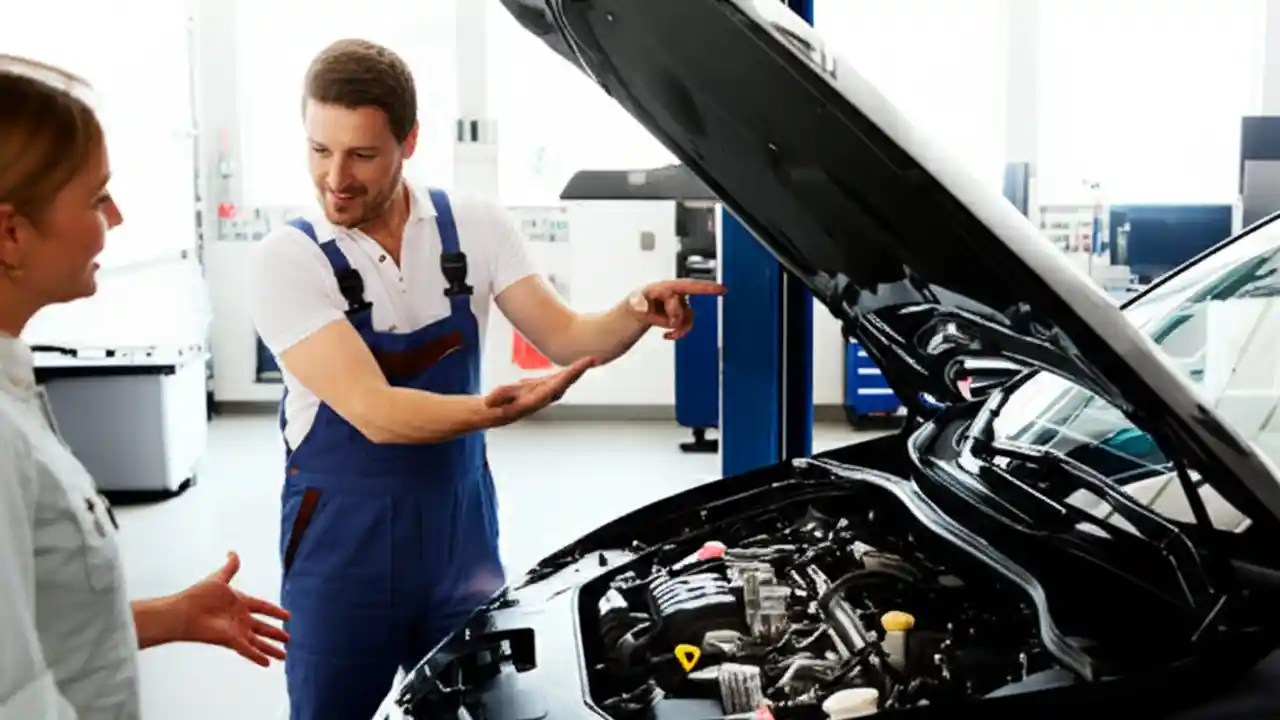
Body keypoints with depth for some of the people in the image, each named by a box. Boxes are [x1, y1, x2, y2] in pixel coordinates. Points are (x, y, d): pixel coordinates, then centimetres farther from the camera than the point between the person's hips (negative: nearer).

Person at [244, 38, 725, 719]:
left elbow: (566, 338, -2)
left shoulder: (474, 227, -5)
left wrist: (637, 311, -23)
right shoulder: (285, 259, -15)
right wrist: (492, 410, -41)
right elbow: (374, 413, -24)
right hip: (341, 542, -2)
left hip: (459, 528, 3)